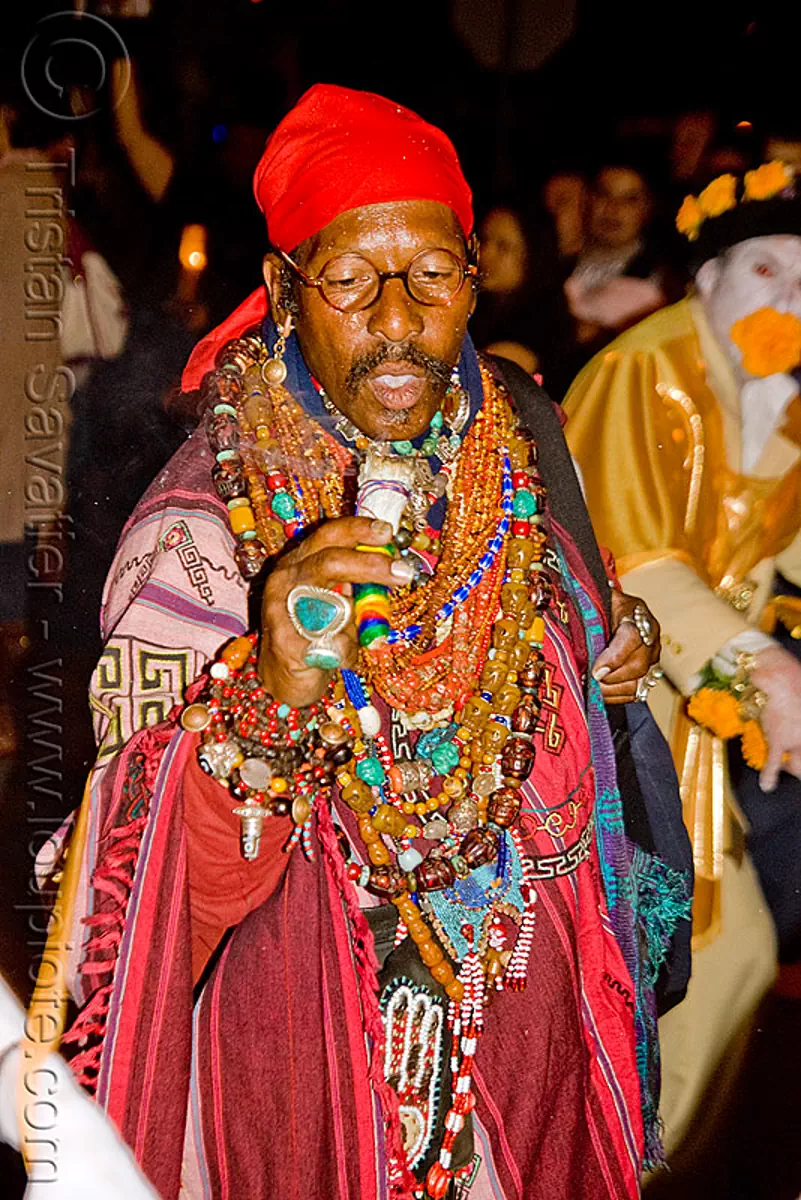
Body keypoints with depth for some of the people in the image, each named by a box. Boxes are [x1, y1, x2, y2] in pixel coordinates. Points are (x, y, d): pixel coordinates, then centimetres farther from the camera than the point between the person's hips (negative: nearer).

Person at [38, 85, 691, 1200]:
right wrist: (269, 691, -45)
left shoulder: (518, 427, -5)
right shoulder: (200, 524, -23)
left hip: (531, 989, 5)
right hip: (322, 1024, -4)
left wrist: (612, 645, -4)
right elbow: (160, 882, -29)